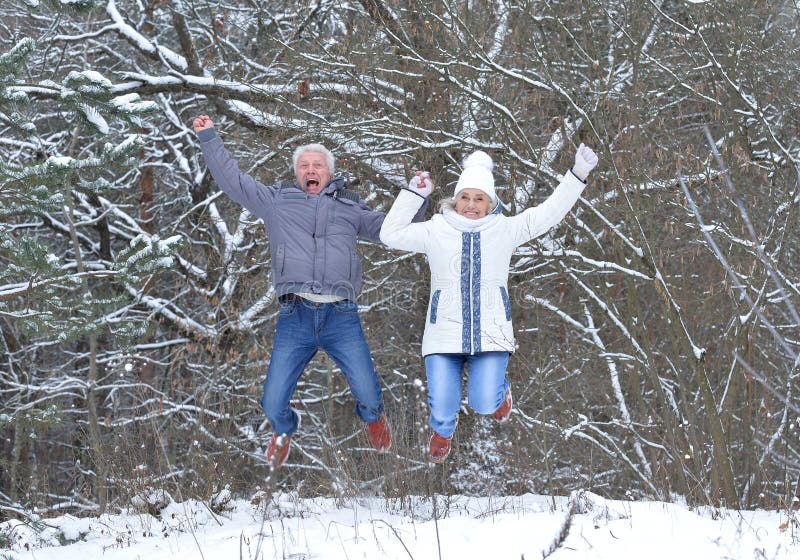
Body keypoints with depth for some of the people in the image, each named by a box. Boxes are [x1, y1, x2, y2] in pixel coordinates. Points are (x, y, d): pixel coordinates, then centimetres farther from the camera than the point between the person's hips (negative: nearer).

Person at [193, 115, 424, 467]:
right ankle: (284, 429, 34)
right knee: (273, 403, -4)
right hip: (295, 315, 0)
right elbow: (232, 180, 19)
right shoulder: (277, 200, 19)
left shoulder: (349, 207, 22)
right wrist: (209, 138, 15)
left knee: (367, 394, -9)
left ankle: (372, 417, 30)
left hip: (341, 316, 0)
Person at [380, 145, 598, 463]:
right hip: (444, 334, 0)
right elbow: (391, 234, 7)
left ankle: (499, 390, 31)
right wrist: (413, 194, 3)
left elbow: (550, 212, 5)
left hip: (490, 333, 0)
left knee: (484, 404, -9)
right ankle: (443, 430, 36)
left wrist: (577, 175, -3)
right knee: (442, 407, -4)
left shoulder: (505, 229, 6)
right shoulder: (436, 231, 6)